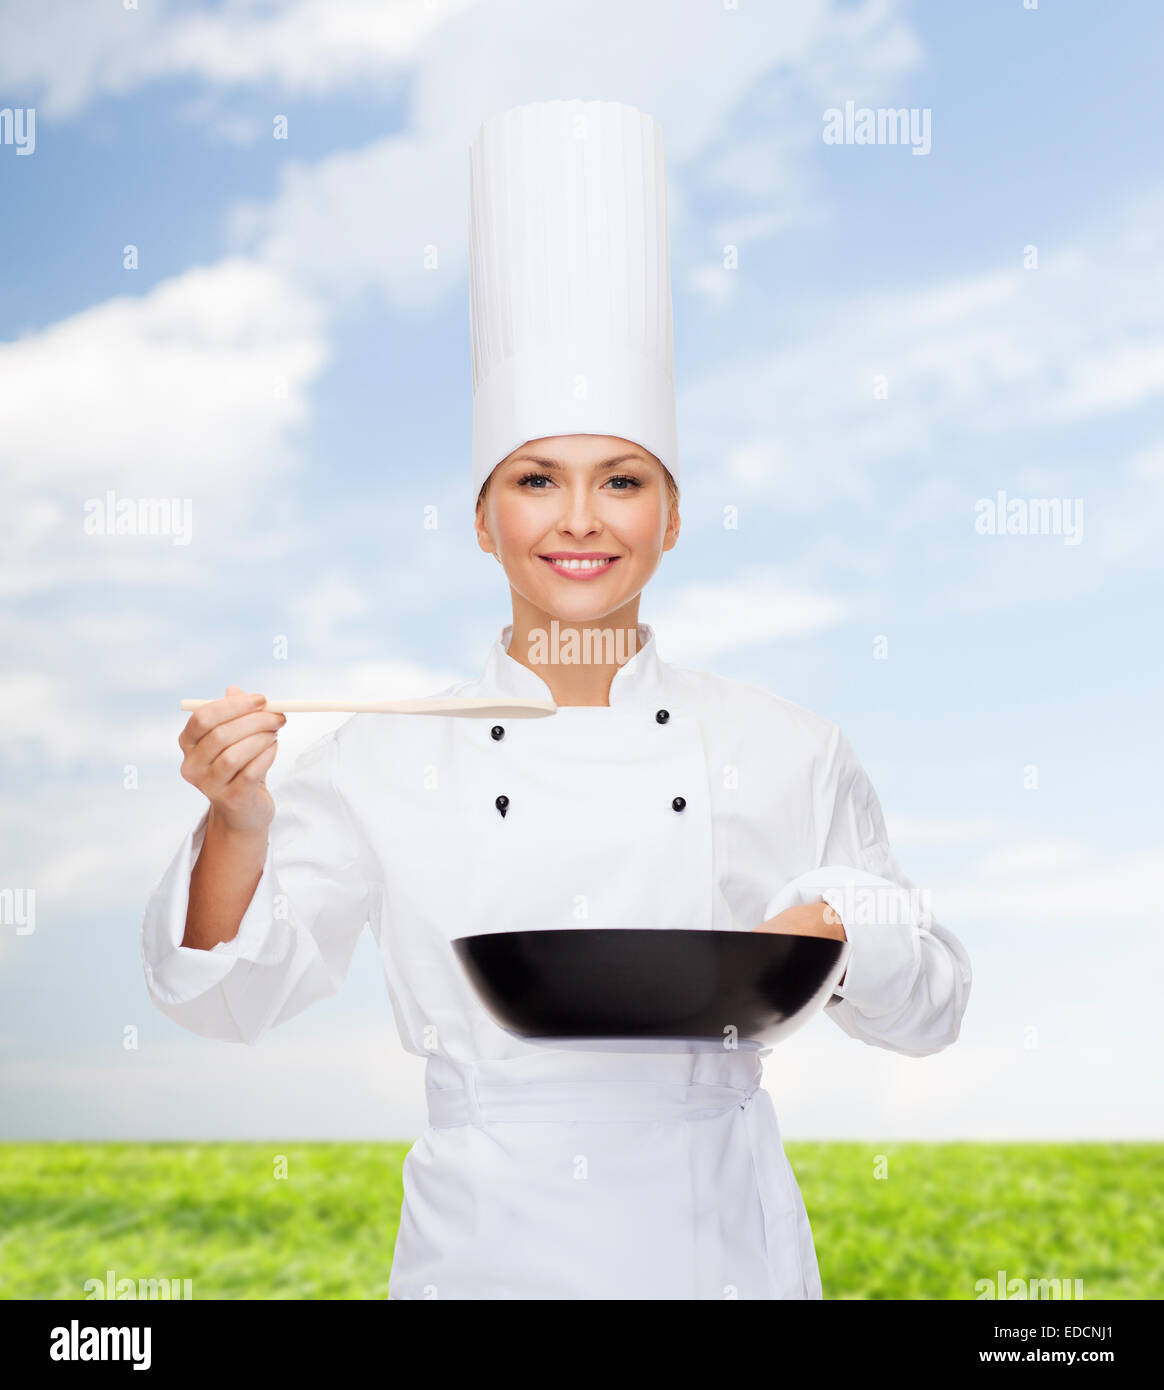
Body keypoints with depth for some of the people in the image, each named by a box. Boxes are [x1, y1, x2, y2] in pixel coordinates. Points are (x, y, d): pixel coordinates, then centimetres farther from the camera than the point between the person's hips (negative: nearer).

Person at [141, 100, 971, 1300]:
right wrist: (238, 823, -23)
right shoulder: (388, 760, -4)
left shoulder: (784, 753, -3)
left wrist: (837, 935, -18)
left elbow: (931, 1009, 3)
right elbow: (231, 999, -6)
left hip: (719, 1245, 1)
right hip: (484, 1249, 0)